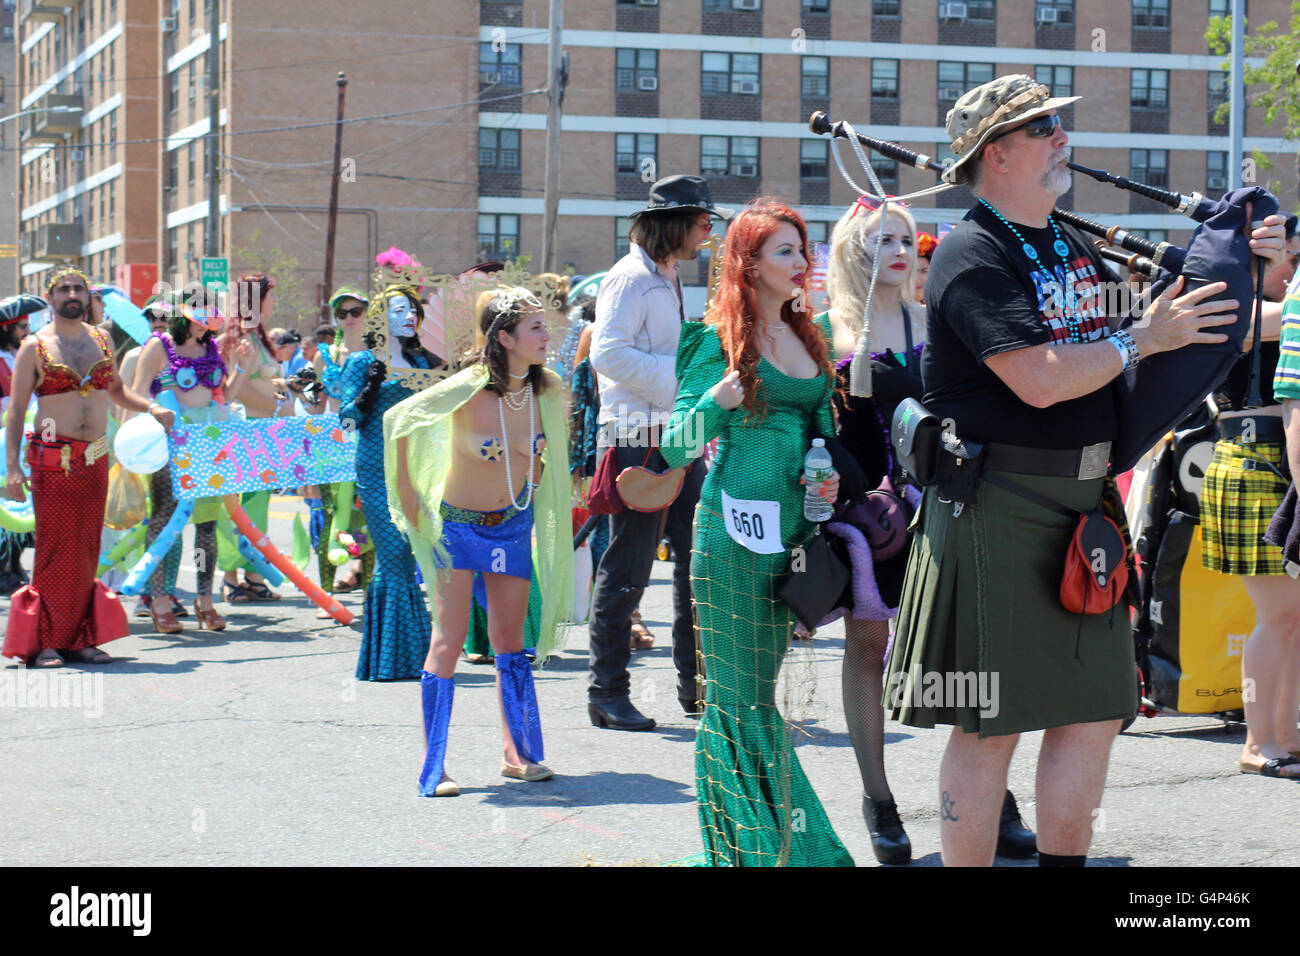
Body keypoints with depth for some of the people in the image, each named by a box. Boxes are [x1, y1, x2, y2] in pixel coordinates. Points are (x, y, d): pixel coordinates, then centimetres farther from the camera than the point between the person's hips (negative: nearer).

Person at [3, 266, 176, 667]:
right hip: (52, 459, -4)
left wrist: (150, 408, 8)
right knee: (55, 546, -5)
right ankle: (45, 640, 1)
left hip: (95, 458, 4)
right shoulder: (35, 347, -2)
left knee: (87, 548, 7)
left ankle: (80, 638, 13)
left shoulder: (100, 340, 10)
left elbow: (116, 388, 25)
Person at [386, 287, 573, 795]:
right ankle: (432, 766, -3)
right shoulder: (467, 388, -24)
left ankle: (516, 752, 17)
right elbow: (398, 421, -11)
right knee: (449, 638, -7)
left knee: (510, 639, 8)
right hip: (457, 524, -4)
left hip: (513, 523, 4)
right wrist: (407, 493, -6)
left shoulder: (549, 389, -11)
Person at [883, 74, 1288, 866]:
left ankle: (1065, 861, 21)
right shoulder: (973, 256, -13)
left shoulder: (1075, 246, 14)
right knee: (991, 723, -1)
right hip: (997, 508, -8)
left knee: (1094, 710, 10)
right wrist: (1144, 339, -12)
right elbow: (1040, 381, -23)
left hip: (1083, 501, 8)